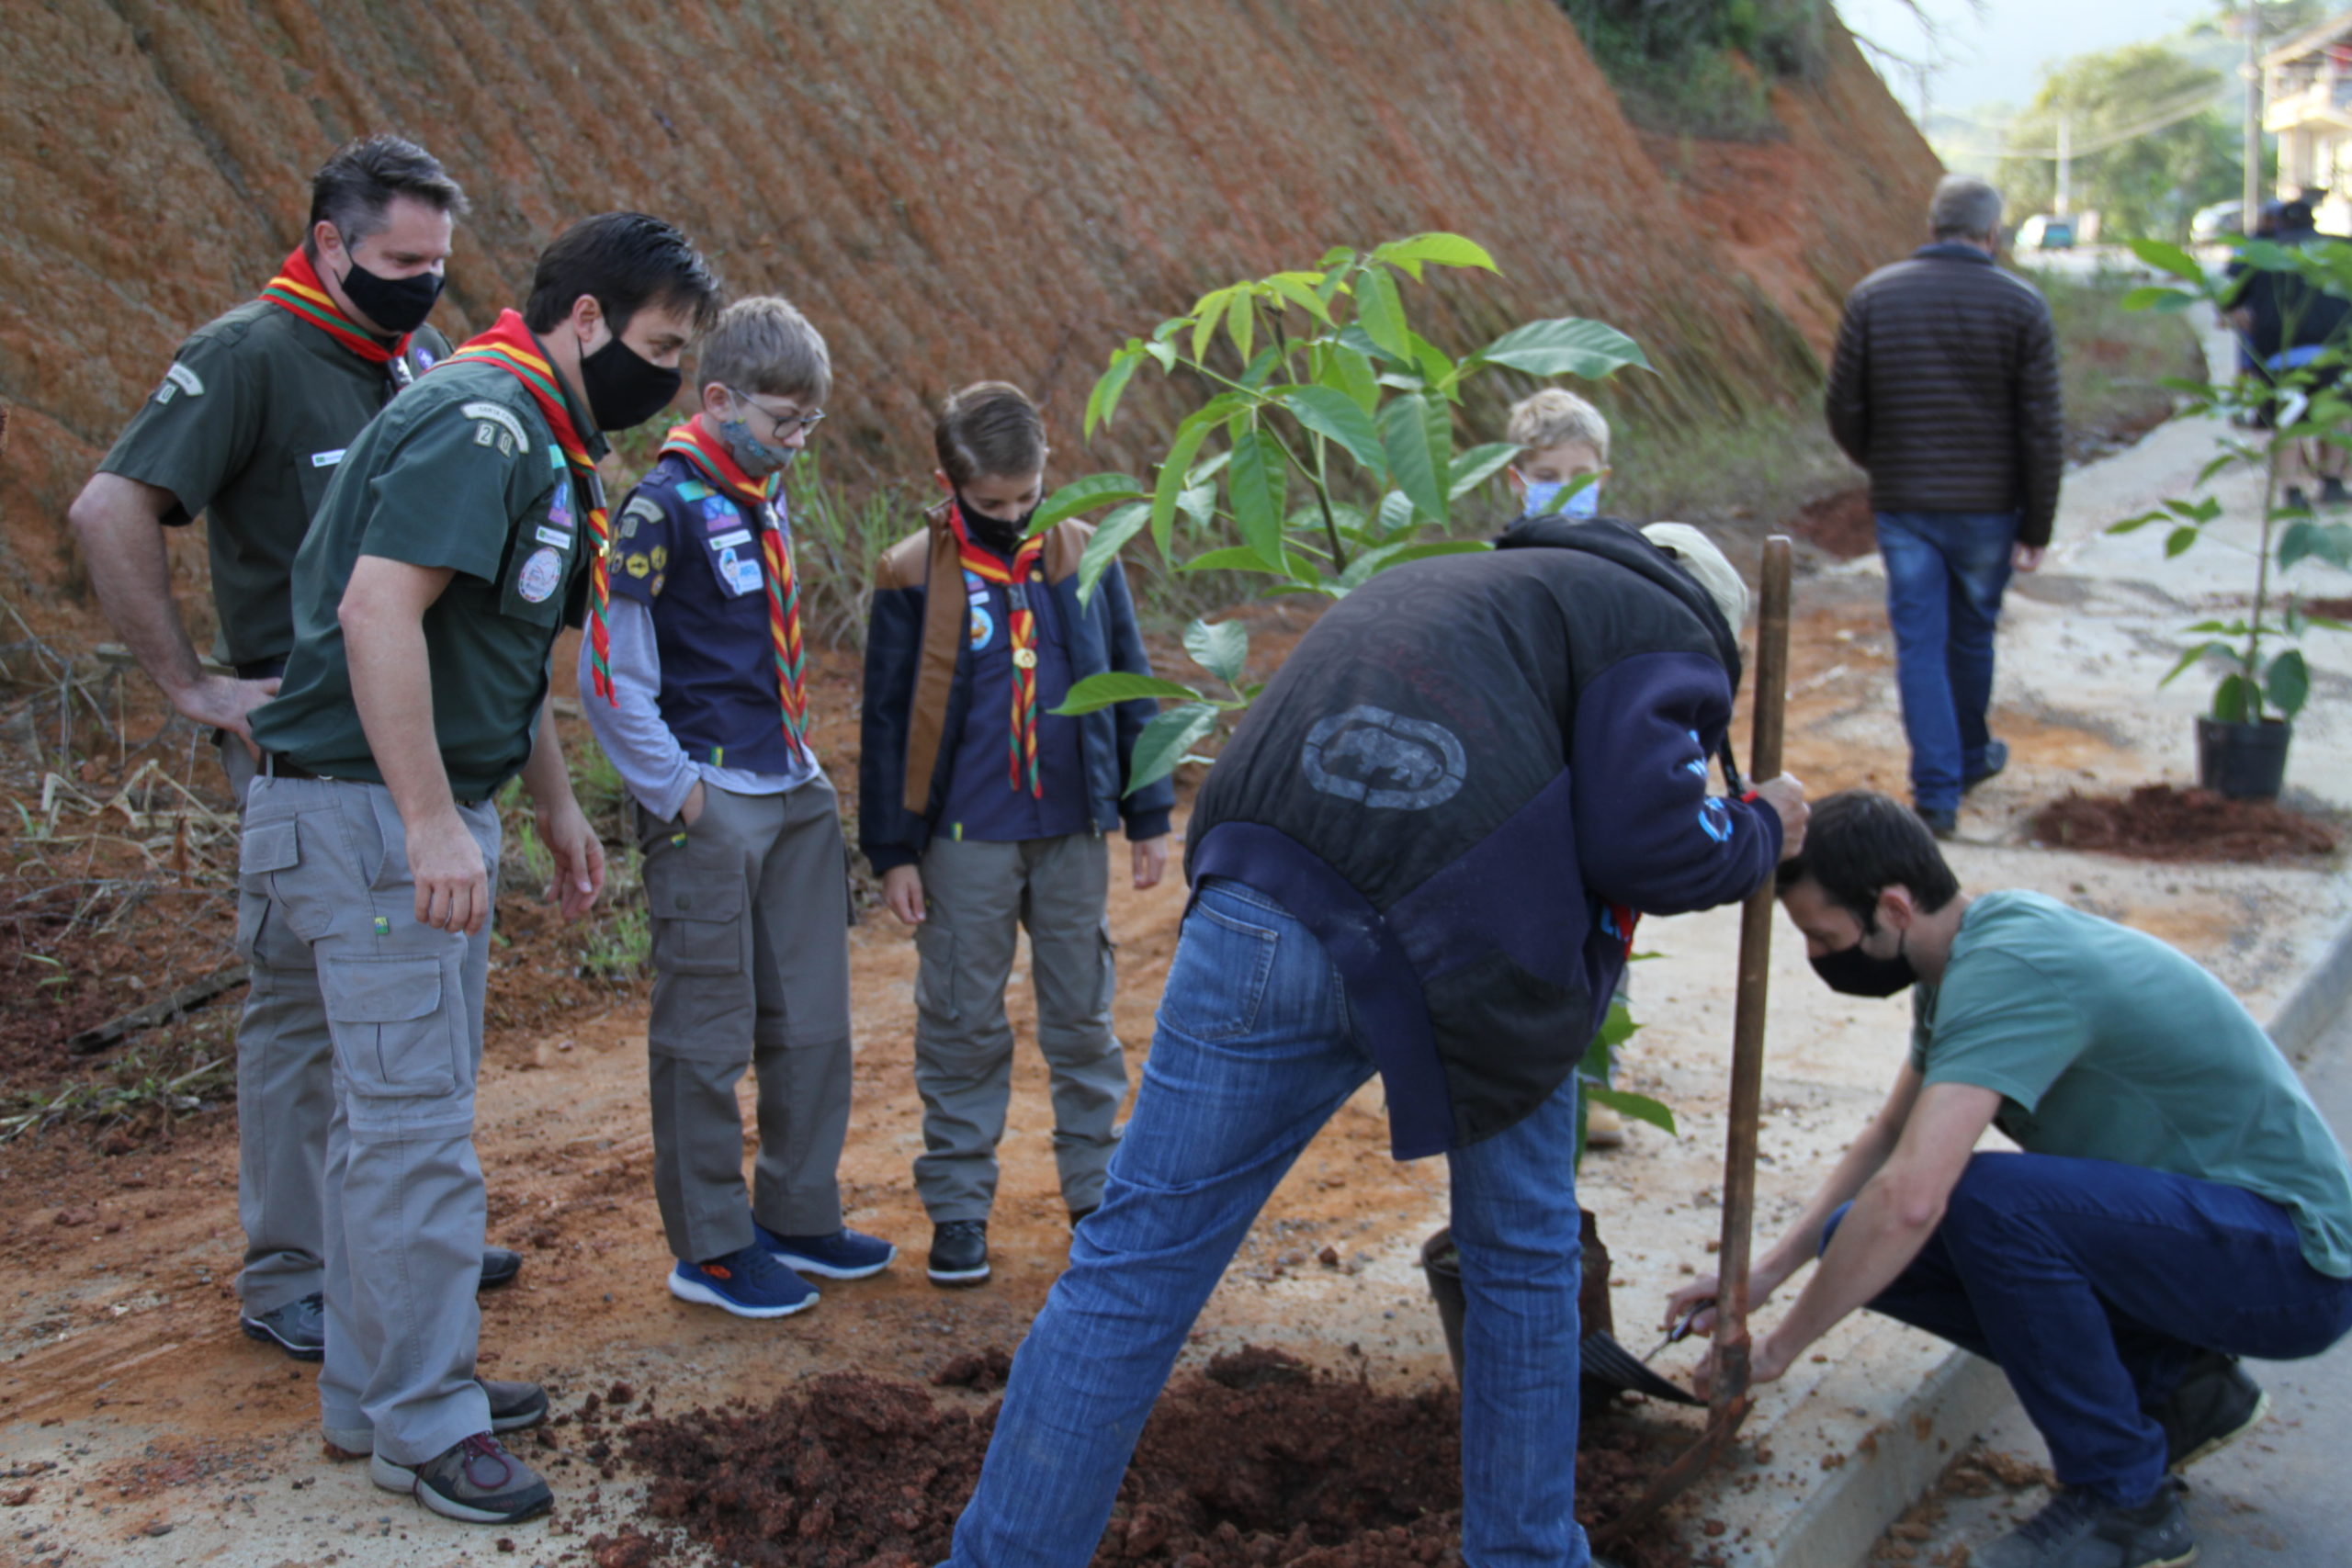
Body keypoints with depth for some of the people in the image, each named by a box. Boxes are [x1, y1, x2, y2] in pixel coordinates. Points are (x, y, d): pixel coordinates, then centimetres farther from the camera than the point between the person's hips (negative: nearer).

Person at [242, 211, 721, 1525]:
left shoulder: (539, 441, 16)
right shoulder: (481, 420, -16)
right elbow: (377, 606, -27)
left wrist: (560, 811, 24)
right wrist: (433, 823, -28)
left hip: (428, 814, 11)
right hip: (371, 817, -11)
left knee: (396, 1111, 17)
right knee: (415, 1122, -4)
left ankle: (382, 1385, 29)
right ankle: (422, 1425, 8)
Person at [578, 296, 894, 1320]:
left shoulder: (766, 496, 12)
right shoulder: (663, 506, -13)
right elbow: (610, 675, -15)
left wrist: (803, 764, 13)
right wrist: (675, 792, -13)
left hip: (795, 797, 8)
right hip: (711, 811, -8)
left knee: (813, 1023, 13)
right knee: (708, 1036, 2)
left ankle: (799, 1217, 27)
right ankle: (709, 1249, 14)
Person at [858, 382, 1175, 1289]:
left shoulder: (1085, 559, 2)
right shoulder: (912, 577, -4)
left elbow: (1131, 692, 8)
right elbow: (886, 721, -1)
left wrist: (1149, 816, 8)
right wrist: (892, 852, -2)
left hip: (1073, 832, 2)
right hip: (965, 842, -2)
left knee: (1083, 1016, 11)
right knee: (961, 1025, 7)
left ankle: (1097, 1188, 24)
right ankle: (958, 1205, 18)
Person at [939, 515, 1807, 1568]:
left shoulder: (1424, 584, 36)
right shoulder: (1665, 626, 16)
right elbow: (1642, 838, -1)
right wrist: (1761, 832, 21)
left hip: (1272, 914, 4)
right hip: (1476, 955, -3)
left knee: (1134, 1263, 10)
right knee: (1524, 1261, 22)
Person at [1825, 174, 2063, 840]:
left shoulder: (1872, 296, -2)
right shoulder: (2020, 303, -6)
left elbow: (1844, 411, 0)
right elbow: (2042, 429, -7)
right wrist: (2036, 527, 0)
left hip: (1902, 506, 0)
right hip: (1989, 507, 0)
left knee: (1919, 642, 3)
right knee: (1972, 635, 18)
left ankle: (1937, 790, -1)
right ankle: (1971, 756, 38)